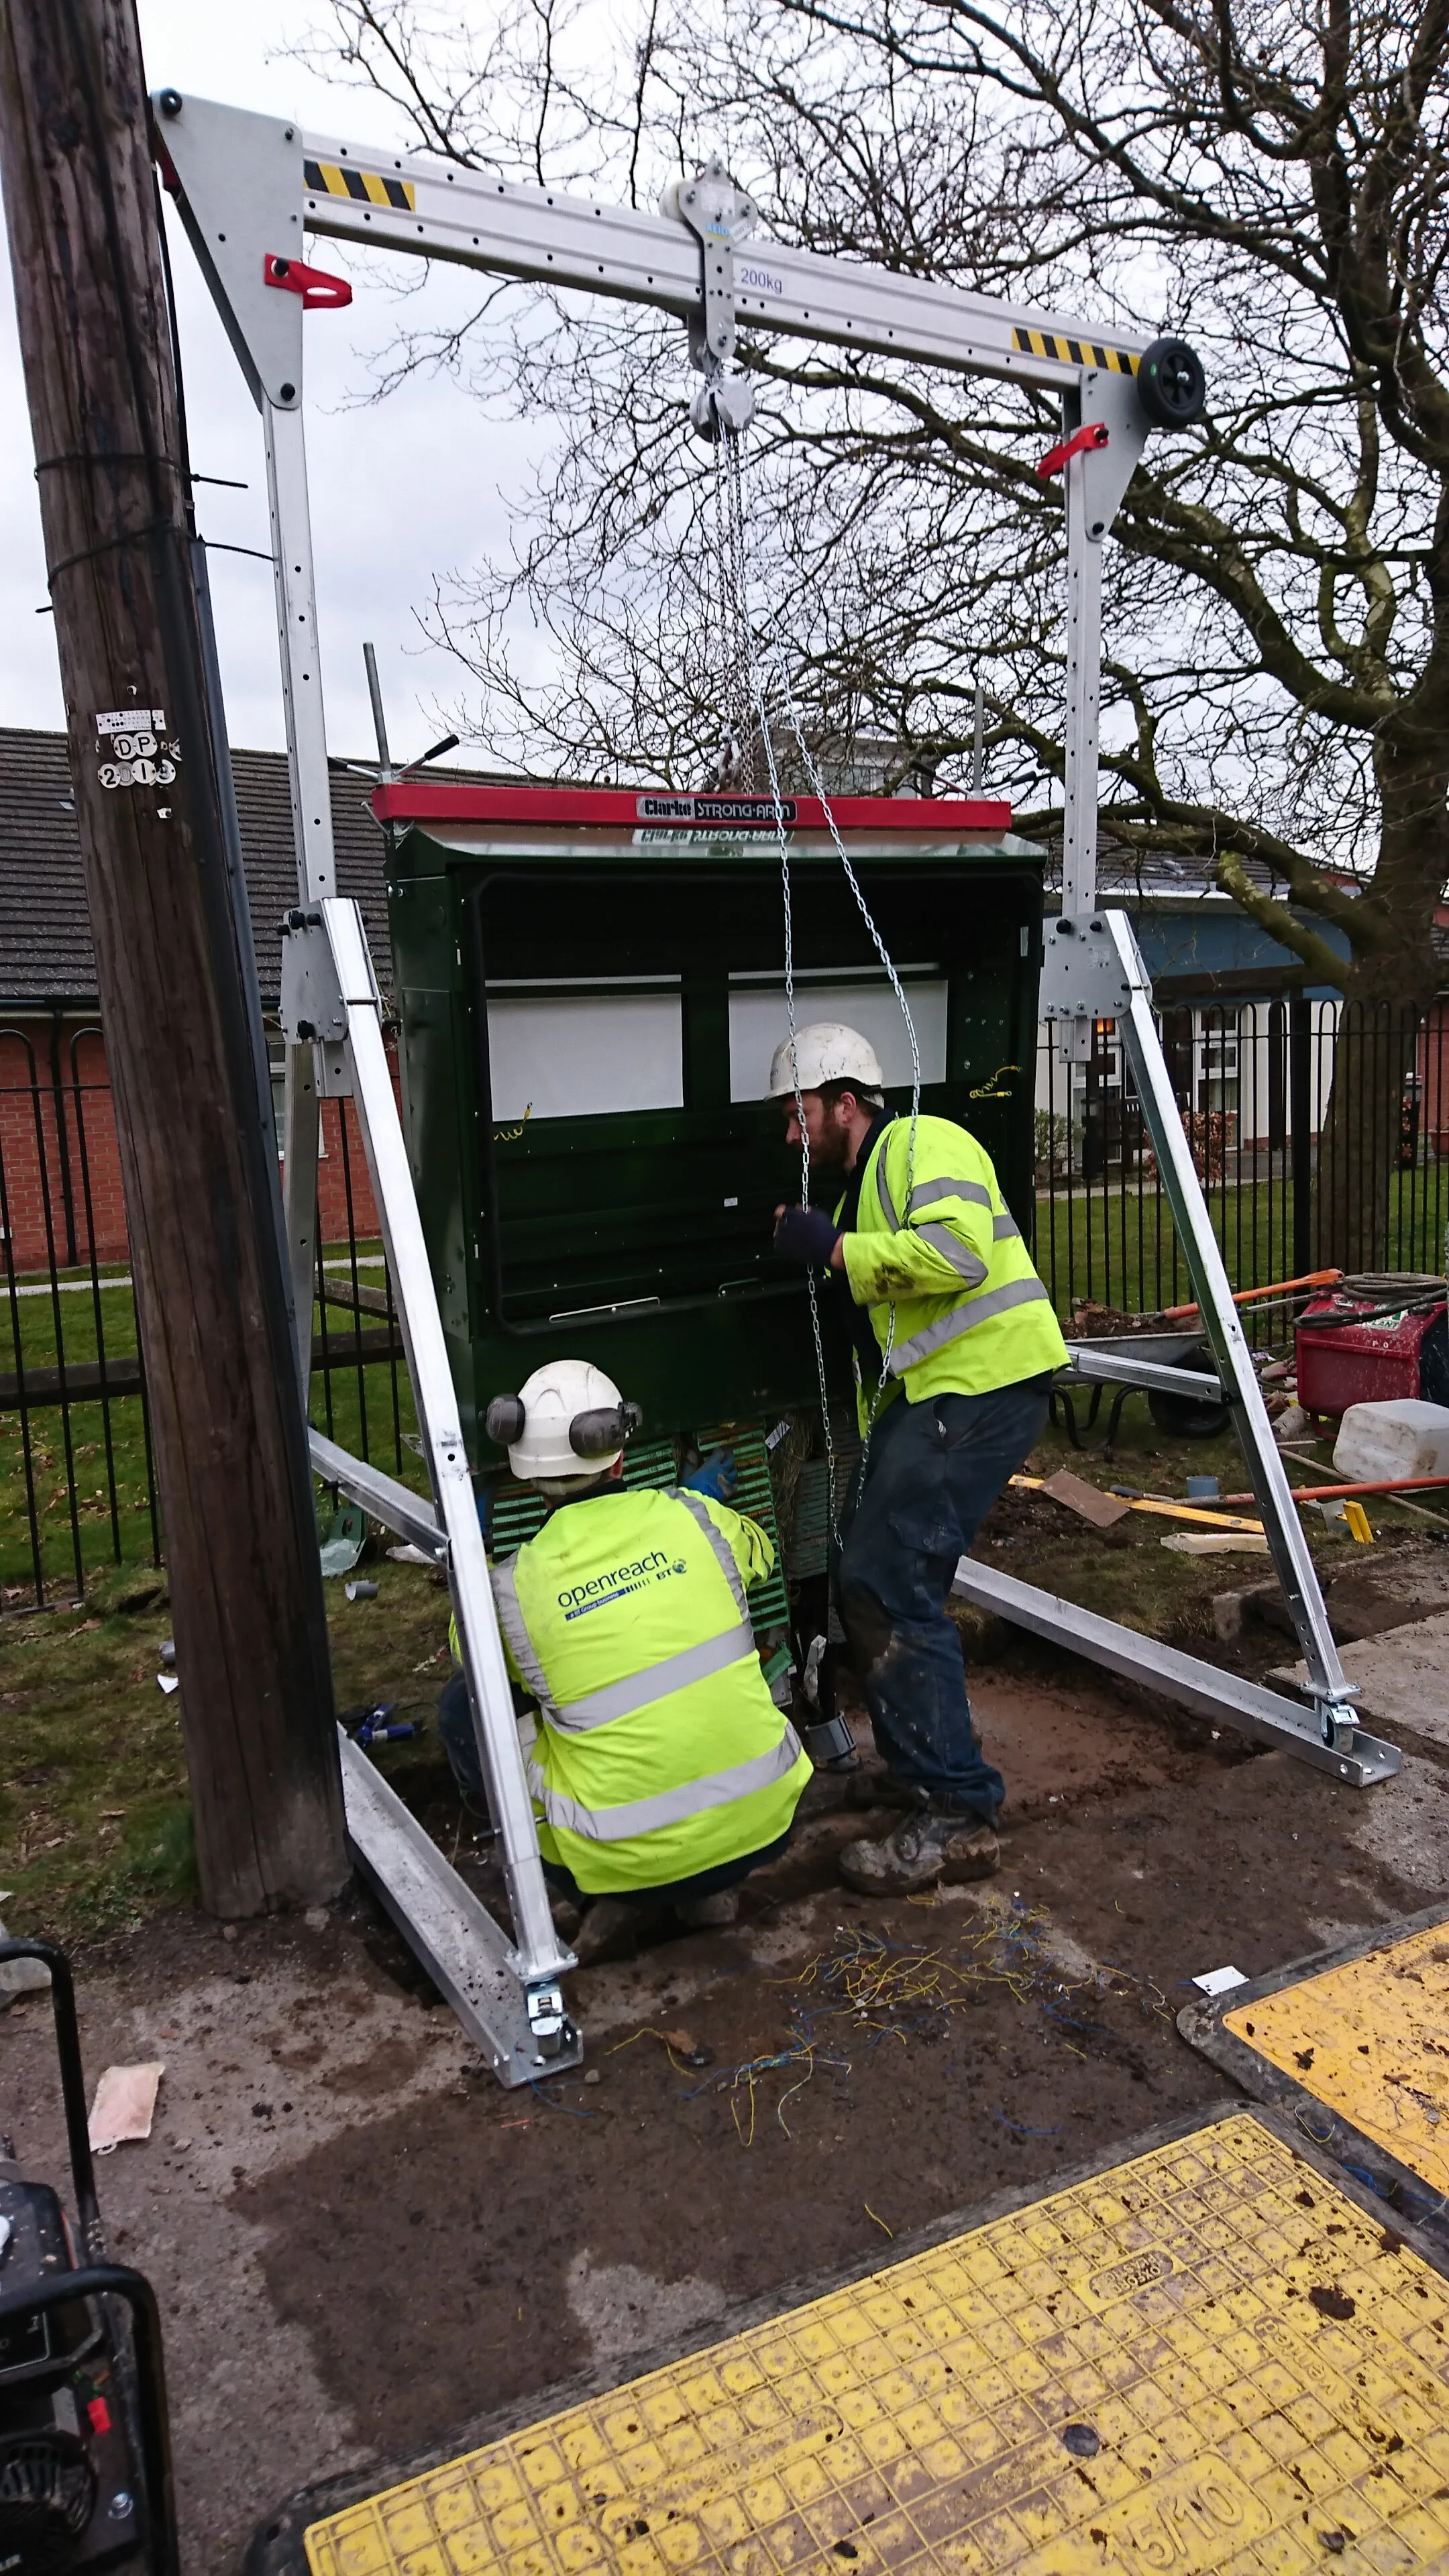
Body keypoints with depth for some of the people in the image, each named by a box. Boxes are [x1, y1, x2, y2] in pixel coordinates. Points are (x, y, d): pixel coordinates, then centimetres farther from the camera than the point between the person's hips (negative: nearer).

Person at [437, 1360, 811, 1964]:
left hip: (630, 1856, -3)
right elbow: (759, 1556, 18)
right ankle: (709, 1886, 20)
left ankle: (619, 1900, 8)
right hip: (764, 1822, 3)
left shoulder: (510, 1590, -11)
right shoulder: (694, 1517, -6)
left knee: (462, 1711, 13)